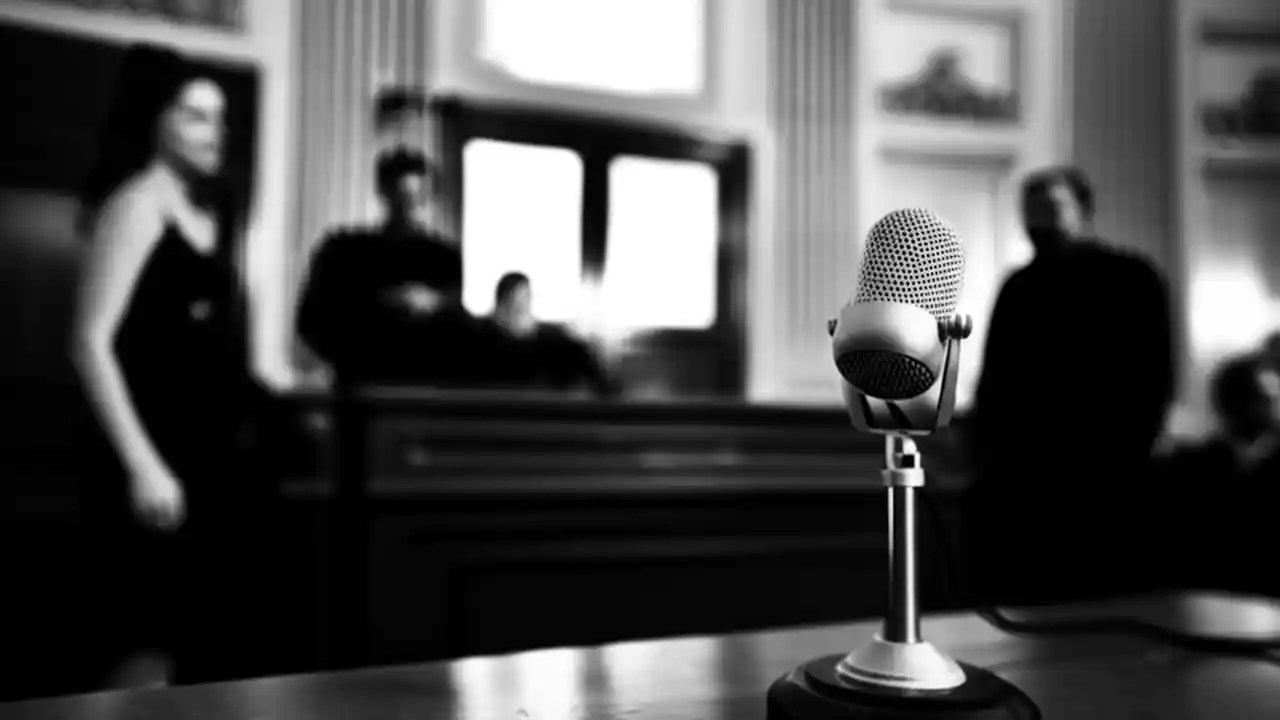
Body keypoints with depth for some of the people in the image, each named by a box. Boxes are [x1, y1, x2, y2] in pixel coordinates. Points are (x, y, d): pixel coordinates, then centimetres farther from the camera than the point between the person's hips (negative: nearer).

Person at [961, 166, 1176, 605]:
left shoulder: (1131, 280, 3)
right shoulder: (1019, 287, 15)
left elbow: (1153, 382, -3)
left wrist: (1123, 466, -11)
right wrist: (982, 455, 6)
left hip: (1099, 494, -4)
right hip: (1009, 491, 4)